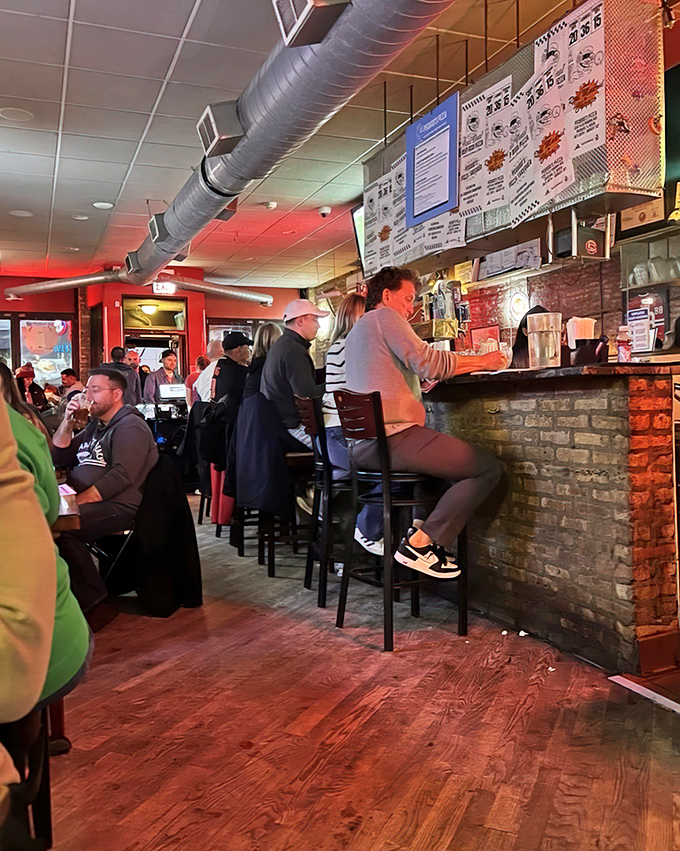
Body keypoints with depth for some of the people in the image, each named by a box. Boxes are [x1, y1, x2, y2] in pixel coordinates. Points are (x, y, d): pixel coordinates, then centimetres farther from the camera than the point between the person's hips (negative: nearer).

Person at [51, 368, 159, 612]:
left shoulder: (130, 427, -7)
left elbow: (122, 476, -19)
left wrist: (80, 500, -23)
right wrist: (68, 422, 10)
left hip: (118, 506, -9)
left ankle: (89, 595, -13)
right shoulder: (95, 426, 24)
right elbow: (58, 458, 24)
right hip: (81, 500, 9)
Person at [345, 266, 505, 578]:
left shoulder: (355, 333, 28)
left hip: (362, 446, 11)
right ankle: (420, 542, -11)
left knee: (461, 460, 27)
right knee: (489, 468, -7)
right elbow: (427, 361, -12)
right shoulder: (385, 316, -1)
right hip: (393, 438, -10)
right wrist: (482, 360, -1)